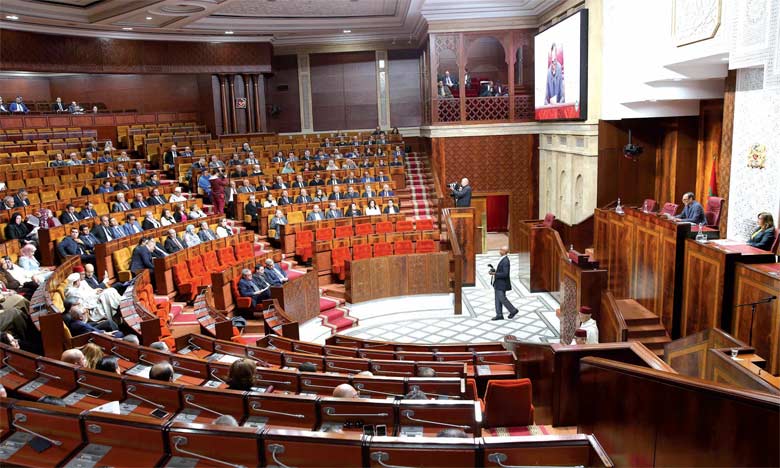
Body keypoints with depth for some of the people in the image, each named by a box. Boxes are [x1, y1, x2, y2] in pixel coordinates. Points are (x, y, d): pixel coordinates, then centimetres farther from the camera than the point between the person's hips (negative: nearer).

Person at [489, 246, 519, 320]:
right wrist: (494, 271, 5)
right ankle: (499, 315, 10)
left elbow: (505, 274, -27)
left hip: (502, 283, -10)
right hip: (498, 283, 10)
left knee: (502, 299, -3)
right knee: (498, 299, 8)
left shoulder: (505, 261, -22)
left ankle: (513, 310, 14)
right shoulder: (503, 259, 10)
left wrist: (494, 274, -25)